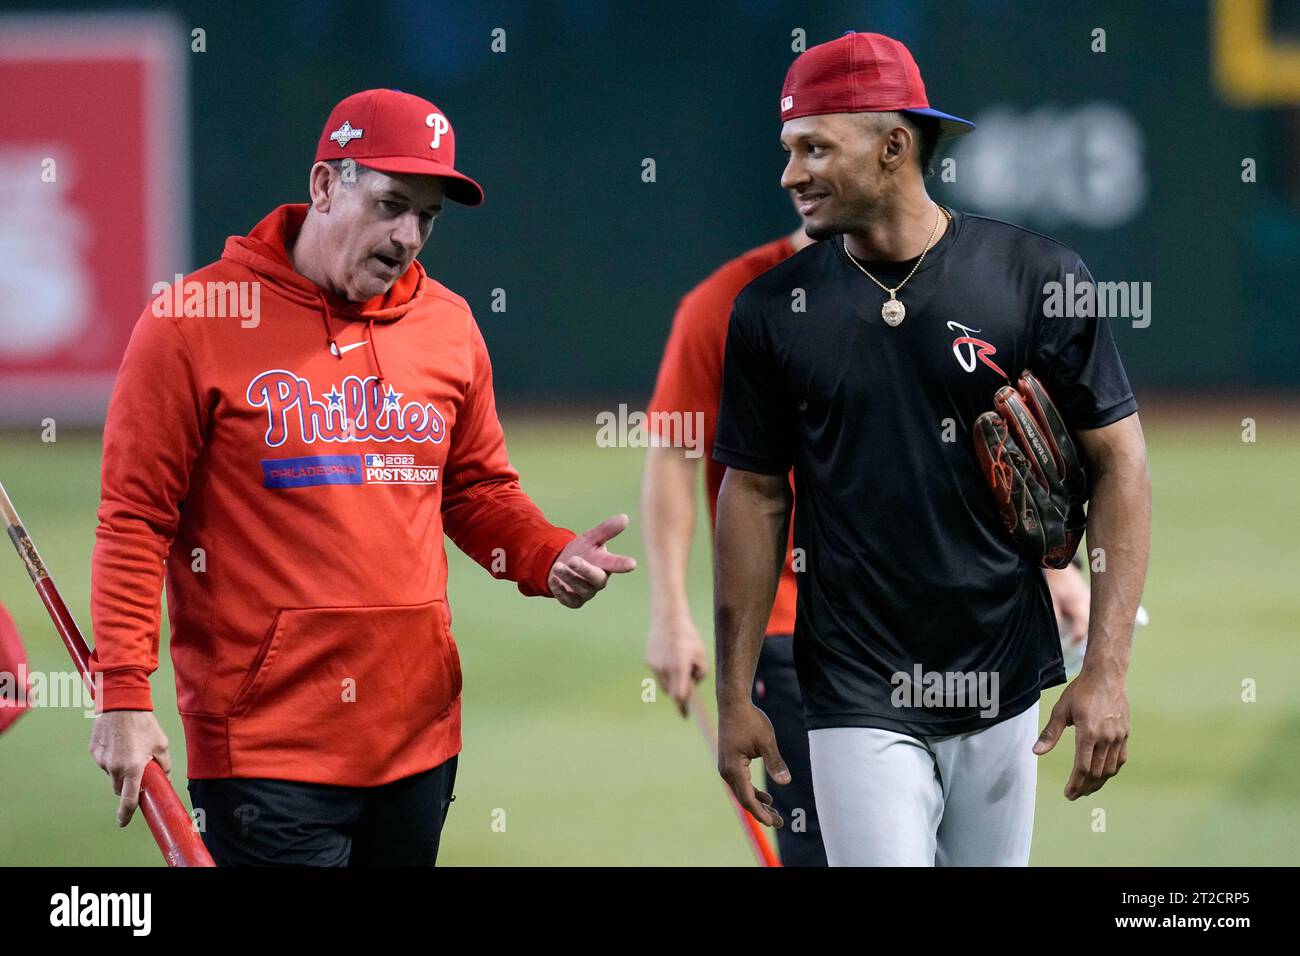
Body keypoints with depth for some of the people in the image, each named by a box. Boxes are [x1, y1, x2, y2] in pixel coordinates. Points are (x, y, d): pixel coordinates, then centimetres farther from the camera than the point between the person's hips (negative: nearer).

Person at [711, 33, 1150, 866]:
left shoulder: (1036, 277, -4)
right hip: (860, 702, 0)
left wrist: (1108, 670, -8)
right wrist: (735, 696, 5)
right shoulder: (773, 310, 1)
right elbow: (755, 495, 8)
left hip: (1004, 692, 0)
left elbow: (1119, 460, -2)